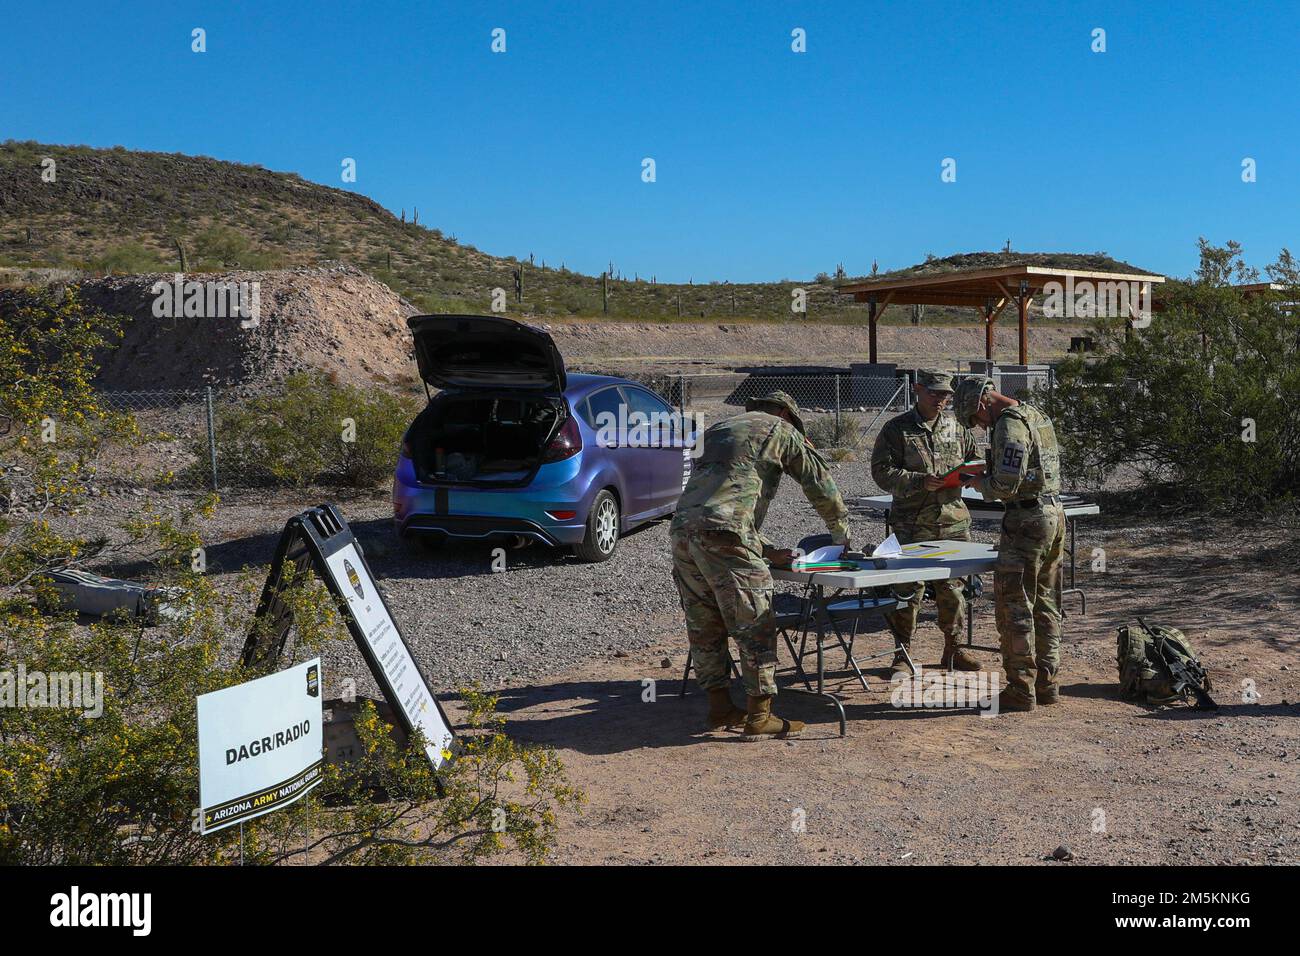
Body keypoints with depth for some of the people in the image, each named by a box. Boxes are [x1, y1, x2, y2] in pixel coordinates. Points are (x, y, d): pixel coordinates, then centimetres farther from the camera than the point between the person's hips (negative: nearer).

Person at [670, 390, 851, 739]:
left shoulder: (717, 431, 33)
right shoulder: (779, 430, 14)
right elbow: (821, 485, 16)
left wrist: (767, 551, 27)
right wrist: (841, 533, 32)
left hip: (683, 529, 7)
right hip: (724, 536, -7)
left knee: (704, 628, 16)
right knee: (755, 628, 1)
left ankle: (719, 708, 23)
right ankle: (759, 717, 4)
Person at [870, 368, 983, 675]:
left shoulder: (956, 428, 11)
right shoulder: (896, 429, -2)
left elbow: (974, 460, 21)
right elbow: (882, 471, -9)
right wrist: (921, 481, -21)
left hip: (953, 520, 4)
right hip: (911, 523, -4)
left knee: (953, 587, 10)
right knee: (909, 588, -2)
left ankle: (953, 649, 23)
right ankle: (903, 653, 9)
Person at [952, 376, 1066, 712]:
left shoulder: (1010, 425, -16)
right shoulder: (1038, 417, 15)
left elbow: (1005, 485, -21)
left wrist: (979, 483, -2)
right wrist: (988, 474, 15)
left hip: (1027, 520, -10)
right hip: (1055, 512, 10)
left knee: (1014, 607, -3)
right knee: (1045, 605, 14)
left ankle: (1021, 690, 0)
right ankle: (1047, 684, 20)